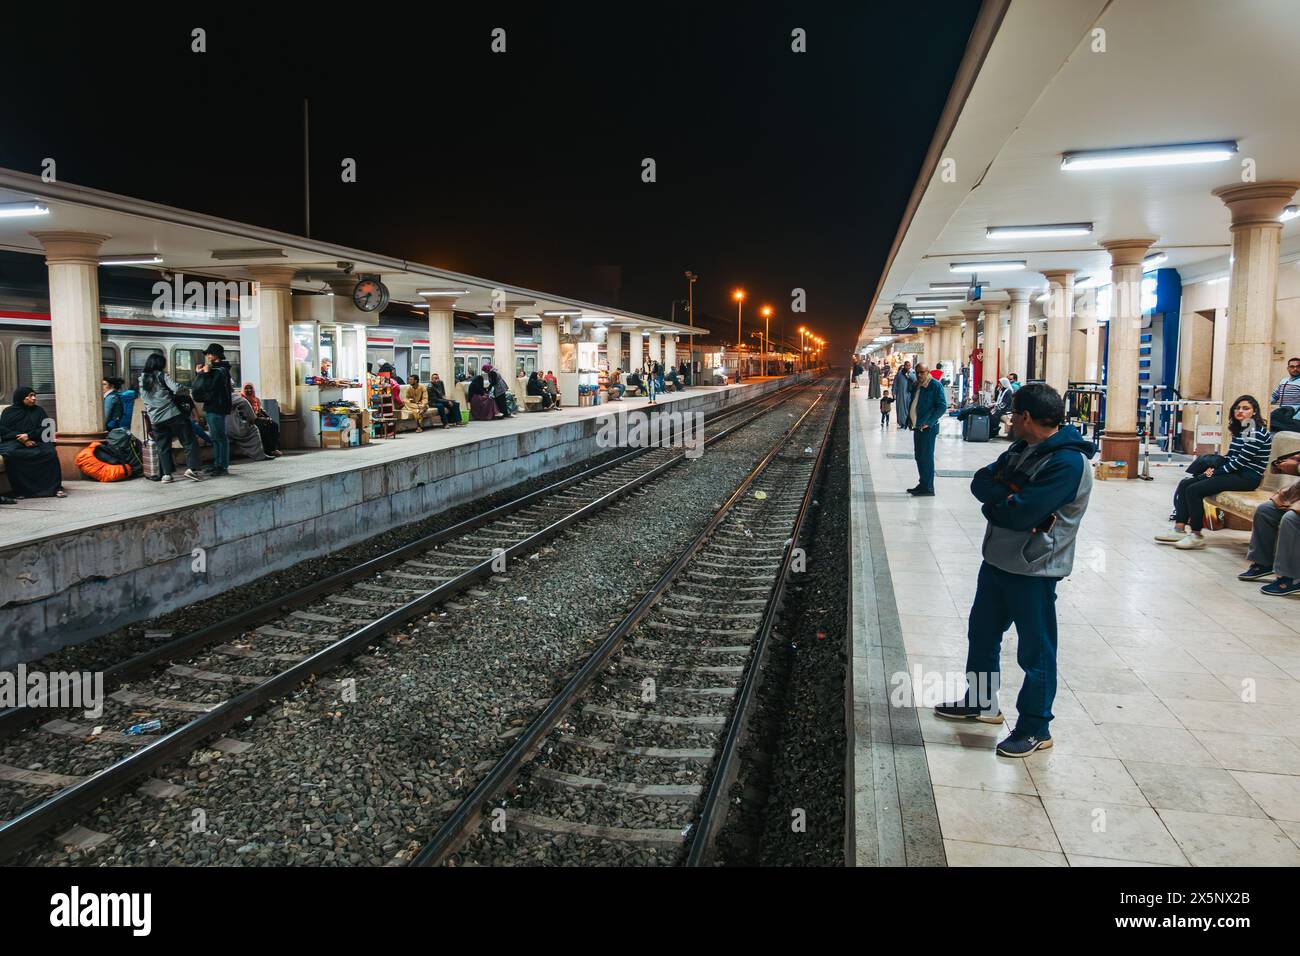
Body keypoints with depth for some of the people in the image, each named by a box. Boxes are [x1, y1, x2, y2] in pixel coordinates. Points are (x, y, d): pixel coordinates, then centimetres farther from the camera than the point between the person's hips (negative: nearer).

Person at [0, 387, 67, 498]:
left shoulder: (38, 410, 18)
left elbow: (46, 429, 8)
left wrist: (29, 435, -10)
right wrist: (21, 439, -12)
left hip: (35, 442, 1)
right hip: (13, 442, -1)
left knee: (50, 452, -31)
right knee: (10, 454, -36)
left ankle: (56, 488, -28)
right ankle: (19, 491, -31)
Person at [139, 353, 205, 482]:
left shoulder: (142, 380, 13)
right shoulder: (161, 375, -3)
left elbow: (143, 399, 17)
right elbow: (176, 389, -14)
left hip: (155, 419, 5)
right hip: (173, 414, -5)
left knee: (163, 447, 9)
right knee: (189, 441, -2)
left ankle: (166, 473, 3)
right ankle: (192, 468, -15)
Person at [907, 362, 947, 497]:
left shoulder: (935, 386, -9)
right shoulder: (916, 386, 14)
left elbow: (942, 407, -14)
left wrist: (928, 423, -17)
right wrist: (911, 420, 12)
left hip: (928, 427, -8)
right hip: (917, 426, 8)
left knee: (926, 456, -6)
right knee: (919, 456, 13)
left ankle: (928, 488, -1)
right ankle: (923, 484, 22)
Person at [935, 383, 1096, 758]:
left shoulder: (1067, 462, -22)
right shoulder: (1023, 449, 8)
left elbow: (1020, 514, -27)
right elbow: (981, 481, 1)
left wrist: (995, 500, -8)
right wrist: (1010, 497, -17)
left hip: (1033, 571, -9)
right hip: (998, 559, 9)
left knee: (1035, 651, 5)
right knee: (982, 633, 21)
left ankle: (1035, 729, 19)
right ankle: (980, 702, 40)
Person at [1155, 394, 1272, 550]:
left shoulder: (1257, 432, -12)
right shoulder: (1239, 430, 16)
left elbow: (1241, 461, -18)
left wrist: (1215, 473, -12)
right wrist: (1213, 467, 0)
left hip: (1247, 477, -9)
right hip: (1234, 472, 9)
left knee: (1194, 490, -23)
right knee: (1184, 484, -4)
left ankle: (1196, 536, -15)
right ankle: (1179, 529, -9)